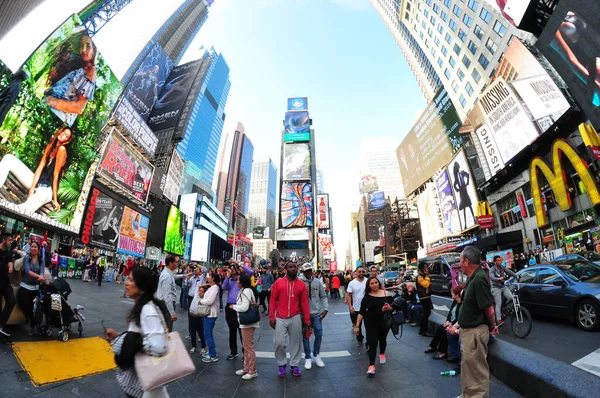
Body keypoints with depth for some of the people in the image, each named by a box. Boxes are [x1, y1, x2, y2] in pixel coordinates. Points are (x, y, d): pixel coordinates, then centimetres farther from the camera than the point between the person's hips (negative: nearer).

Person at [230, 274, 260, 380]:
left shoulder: (246, 291, -20)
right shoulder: (245, 290, 10)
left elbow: (244, 307, -26)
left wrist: (234, 306, -12)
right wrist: (236, 306, 4)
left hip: (248, 322, -10)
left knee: (249, 347, 0)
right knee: (246, 346, 20)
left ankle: (252, 371, 12)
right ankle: (246, 368, 33)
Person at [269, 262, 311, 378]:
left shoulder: (301, 284, 0)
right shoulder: (278, 282, -4)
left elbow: (304, 302, 3)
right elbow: (273, 300, -1)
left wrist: (307, 319, 2)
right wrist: (271, 317, -4)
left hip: (295, 318, 1)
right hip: (280, 318, -1)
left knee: (296, 342, 11)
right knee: (279, 343, 3)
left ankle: (294, 365, 30)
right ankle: (281, 364, 27)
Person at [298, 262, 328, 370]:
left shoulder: (317, 282, -1)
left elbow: (323, 296, 5)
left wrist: (325, 309, -3)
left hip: (316, 313, 3)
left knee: (319, 335, 8)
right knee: (305, 336, 9)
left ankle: (316, 355, 30)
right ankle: (308, 358, 27)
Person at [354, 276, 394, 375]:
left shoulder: (386, 294, -8)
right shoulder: (366, 297, -10)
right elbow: (361, 312, -7)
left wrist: (389, 308, -24)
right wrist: (357, 326, -8)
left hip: (384, 322, 2)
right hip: (371, 323, -2)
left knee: (382, 339, 23)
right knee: (372, 343, -8)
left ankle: (382, 354, 50)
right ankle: (371, 365, 2)